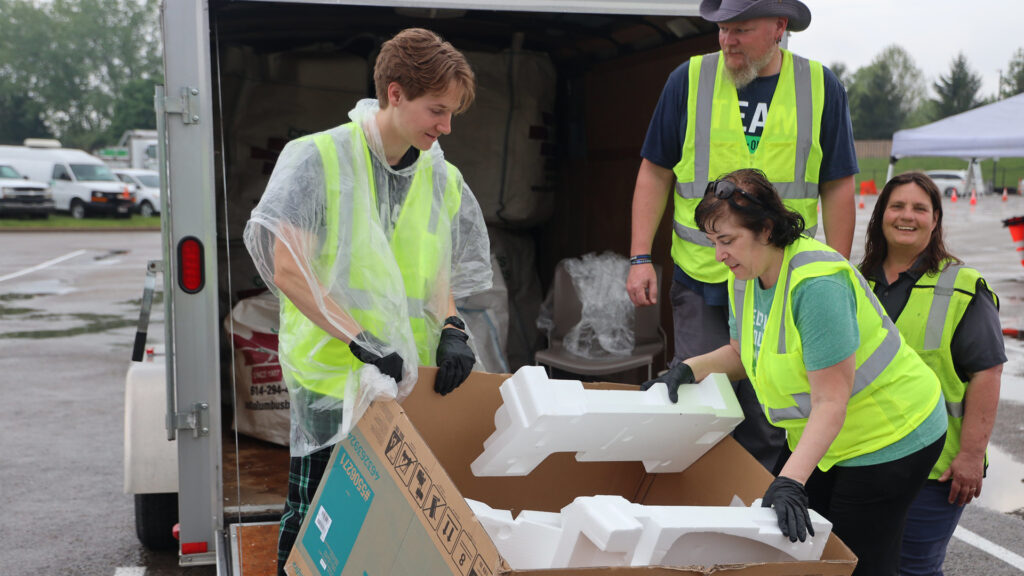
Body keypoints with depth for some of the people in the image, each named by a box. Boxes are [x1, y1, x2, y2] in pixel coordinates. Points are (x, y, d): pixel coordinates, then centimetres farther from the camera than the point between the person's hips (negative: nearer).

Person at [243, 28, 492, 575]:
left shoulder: (443, 180, 10)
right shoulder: (318, 158, -7)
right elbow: (287, 271, -12)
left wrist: (450, 329, -5)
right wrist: (360, 339, -19)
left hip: (410, 381, 5)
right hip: (329, 379, -4)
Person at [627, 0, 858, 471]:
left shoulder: (821, 88, 1)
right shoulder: (689, 79, 0)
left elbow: (837, 188, 5)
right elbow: (655, 172, 5)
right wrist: (640, 258, -2)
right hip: (700, 281, 0)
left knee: (767, 423, 7)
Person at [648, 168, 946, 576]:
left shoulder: (817, 283, -29)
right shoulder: (746, 276, -1)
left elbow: (831, 402, -30)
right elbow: (743, 352, 17)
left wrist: (791, 480, -38)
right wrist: (692, 369, -2)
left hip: (889, 437, -9)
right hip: (818, 437, 9)